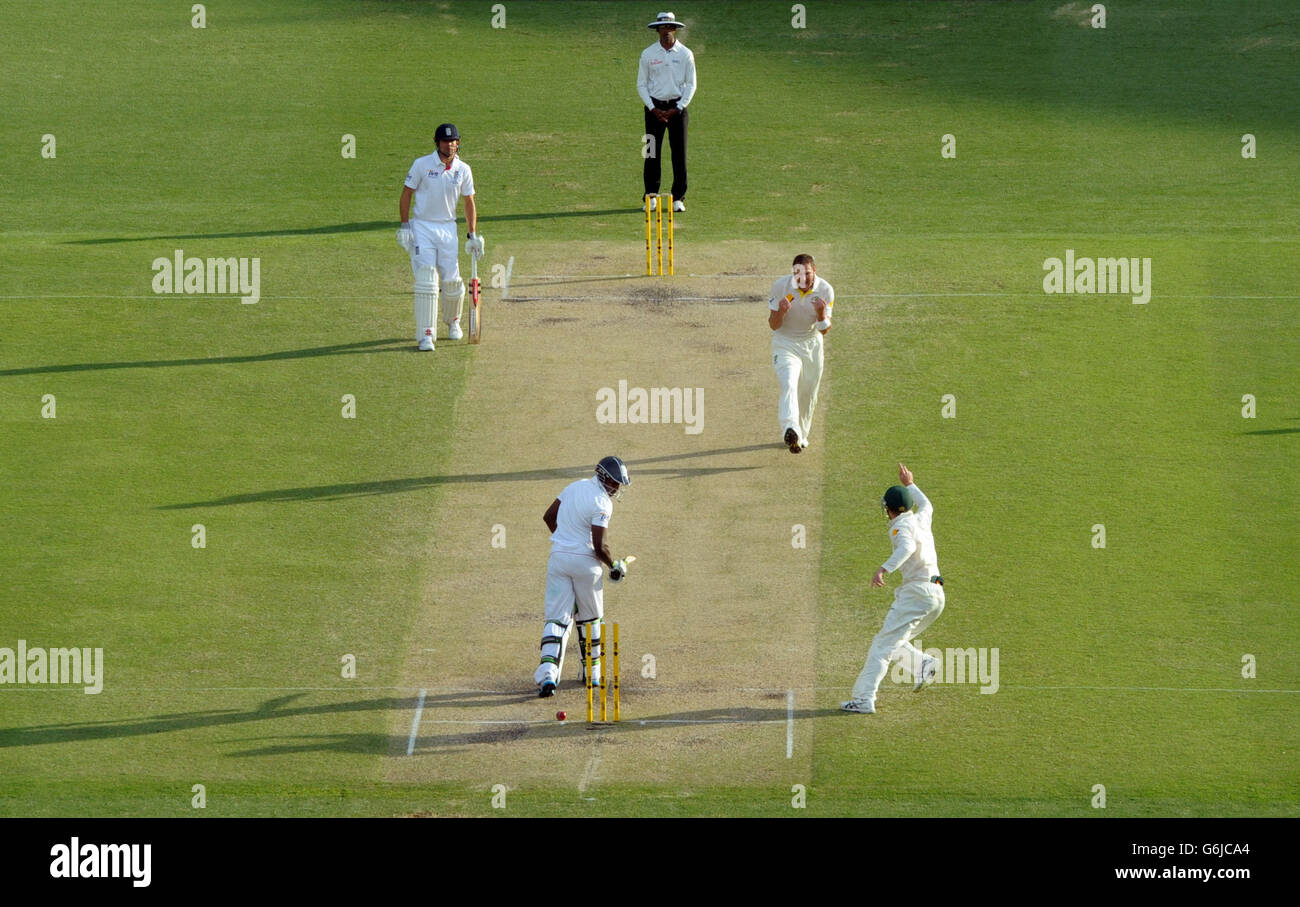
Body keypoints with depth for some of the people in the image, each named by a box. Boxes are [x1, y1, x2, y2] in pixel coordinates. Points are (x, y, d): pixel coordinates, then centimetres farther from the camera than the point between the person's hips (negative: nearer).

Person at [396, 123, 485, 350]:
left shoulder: (463, 170, 3)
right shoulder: (422, 165, -6)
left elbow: (469, 202, 10)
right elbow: (407, 194, -1)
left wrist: (473, 235, 6)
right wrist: (405, 225, -9)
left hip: (448, 229, 3)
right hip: (422, 227, -3)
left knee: (452, 280, 2)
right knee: (426, 279, -13)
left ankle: (452, 321, 31)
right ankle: (426, 334, -12)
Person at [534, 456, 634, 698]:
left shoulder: (576, 486, 7)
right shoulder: (602, 503, -15)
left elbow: (548, 516, 18)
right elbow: (600, 546, -19)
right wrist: (615, 565, -1)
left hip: (558, 557, 5)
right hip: (585, 560, -5)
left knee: (556, 617, 1)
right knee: (589, 618, 16)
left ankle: (547, 671, -18)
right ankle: (591, 672, 26)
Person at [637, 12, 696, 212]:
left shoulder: (685, 54, 2)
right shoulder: (648, 54, 3)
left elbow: (691, 84, 3)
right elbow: (641, 84, 5)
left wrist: (677, 108, -8)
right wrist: (653, 109, -7)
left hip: (677, 107, 0)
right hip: (654, 107, 0)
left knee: (679, 152, -2)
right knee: (652, 152, -2)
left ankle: (678, 198, 3)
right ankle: (651, 196, 3)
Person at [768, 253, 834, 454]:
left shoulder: (825, 291, -13)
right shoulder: (781, 287, -17)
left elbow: (824, 331, -8)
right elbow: (773, 325, -11)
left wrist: (821, 313, -30)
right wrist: (781, 311, -33)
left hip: (811, 345, 3)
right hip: (785, 344, -3)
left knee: (808, 395, 12)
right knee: (789, 383, -27)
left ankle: (801, 435, 35)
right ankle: (790, 430, -47)